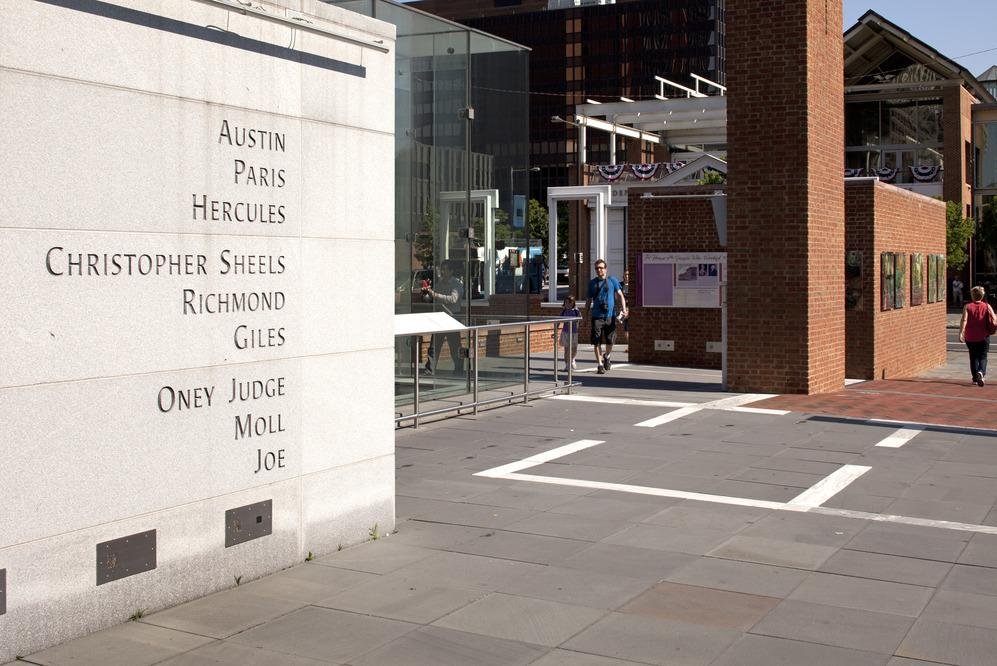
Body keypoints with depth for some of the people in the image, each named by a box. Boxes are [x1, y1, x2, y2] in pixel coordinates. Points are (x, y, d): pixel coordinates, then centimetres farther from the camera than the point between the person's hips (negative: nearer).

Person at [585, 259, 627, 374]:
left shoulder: (613, 280, 5)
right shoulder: (592, 283, 11)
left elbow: (620, 295, 3)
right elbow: (589, 299, 17)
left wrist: (623, 309, -10)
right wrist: (588, 309, 1)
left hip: (610, 316, -1)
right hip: (597, 316, 1)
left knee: (610, 340, 1)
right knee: (597, 342, -5)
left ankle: (606, 357, 31)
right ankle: (600, 364, 4)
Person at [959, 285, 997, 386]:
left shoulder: (967, 307, -3)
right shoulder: (987, 306, -1)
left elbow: (964, 320, -15)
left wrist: (961, 333, -20)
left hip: (970, 337, 0)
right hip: (984, 336, 0)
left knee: (973, 357, 14)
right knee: (983, 357, 6)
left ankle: (975, 378, 16)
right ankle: (981, 372, -22)